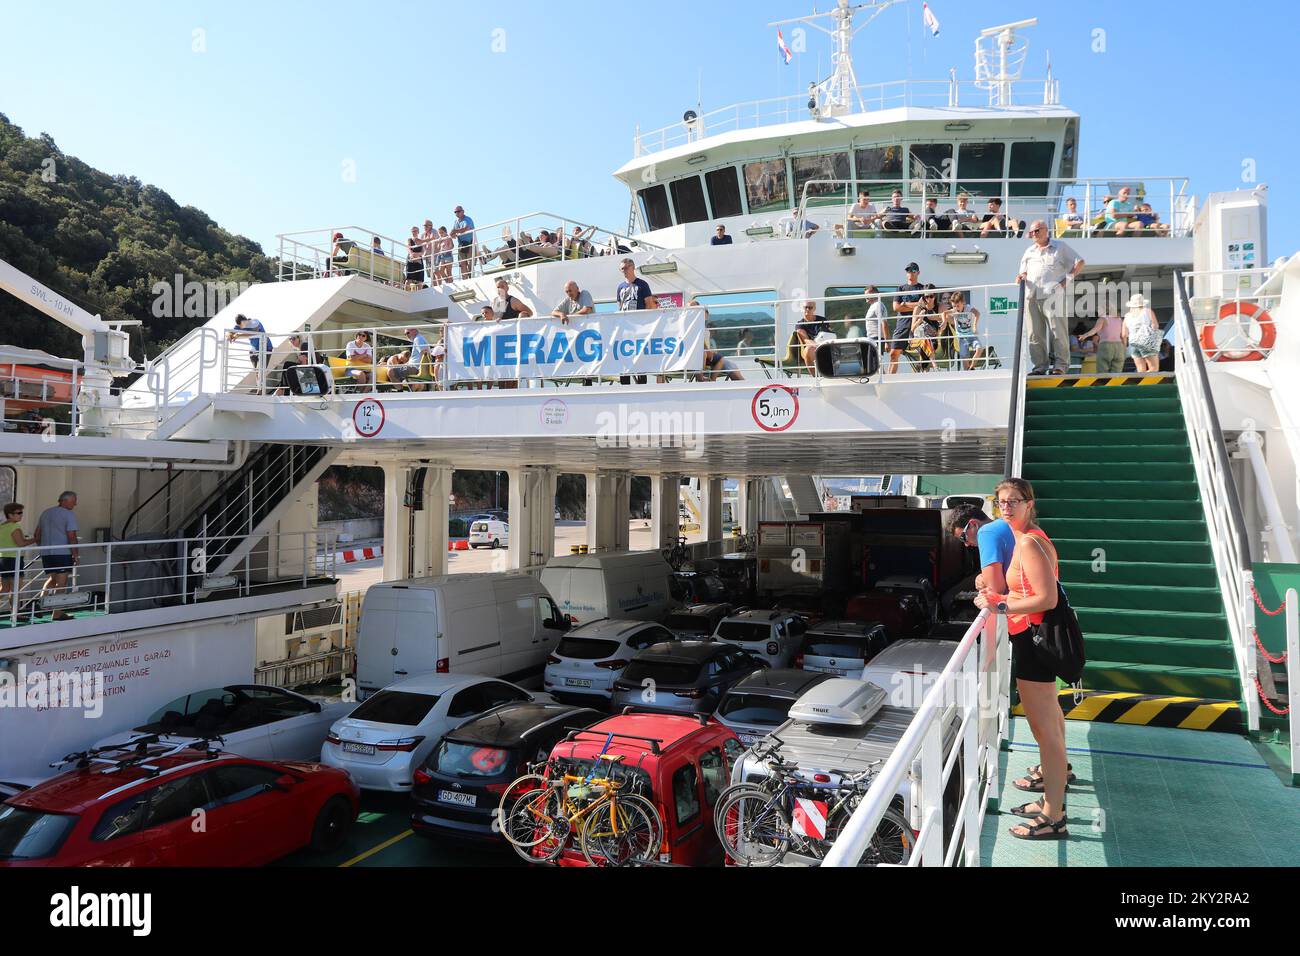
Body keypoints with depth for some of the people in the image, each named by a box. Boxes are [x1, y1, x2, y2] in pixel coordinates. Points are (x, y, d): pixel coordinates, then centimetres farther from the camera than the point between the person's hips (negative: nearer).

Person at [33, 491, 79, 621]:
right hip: (63, 553, -7)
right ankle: (57, 614, 1)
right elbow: (72, 537, -14)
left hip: (46, 553, 7)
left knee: (51, 579, 22)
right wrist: (76, 555, -9)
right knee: (61, 582, -1)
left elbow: (37, 535, 18)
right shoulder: (69, 515, -8)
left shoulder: (45, 513, 14)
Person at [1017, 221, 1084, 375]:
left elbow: (1079, 262, 9)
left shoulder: (1060, 247, 10)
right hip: (1032, 297, 4)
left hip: (1053, 294, -4)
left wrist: (1068, 279, -3)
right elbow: (1024, 272, 26)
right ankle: (1040, 366, 5)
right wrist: (1021, 277, 2)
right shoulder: (1029, 252, 22)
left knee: (1058, 330, -8)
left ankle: (1060, 365, -6)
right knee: (1035, 333, 1)